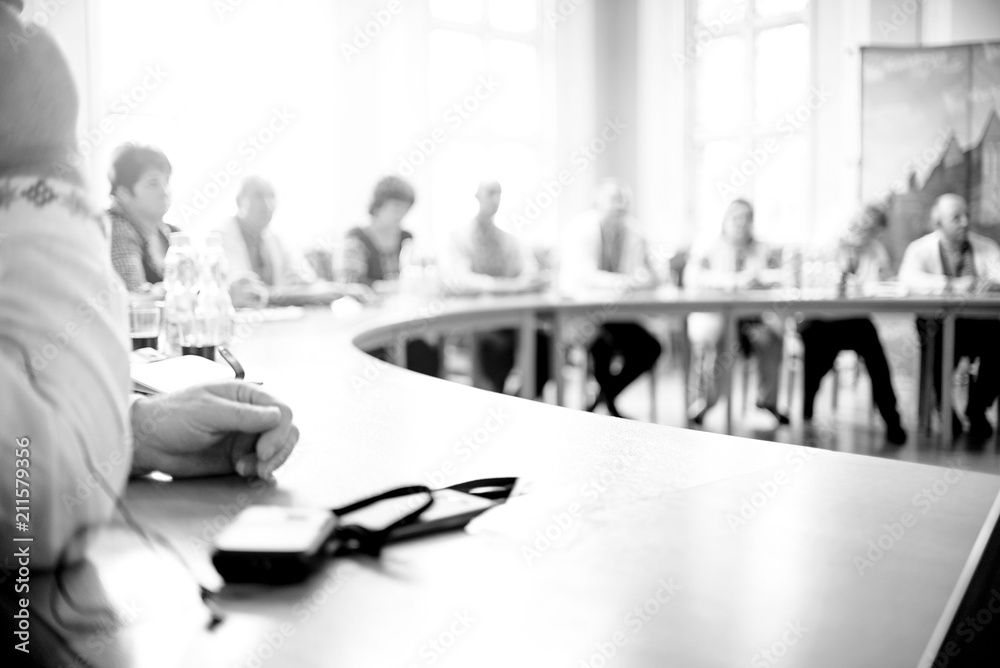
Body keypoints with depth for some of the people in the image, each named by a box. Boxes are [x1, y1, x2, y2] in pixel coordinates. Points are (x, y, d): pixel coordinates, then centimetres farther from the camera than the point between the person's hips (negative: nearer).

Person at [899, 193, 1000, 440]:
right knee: (941, 342, -36)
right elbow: (908, 277, -18)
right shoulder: (921, 248, 3)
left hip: (980, 321, 3)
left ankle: (977, 409, -4)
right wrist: (953, 285, -28)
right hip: (939, 321, -3)